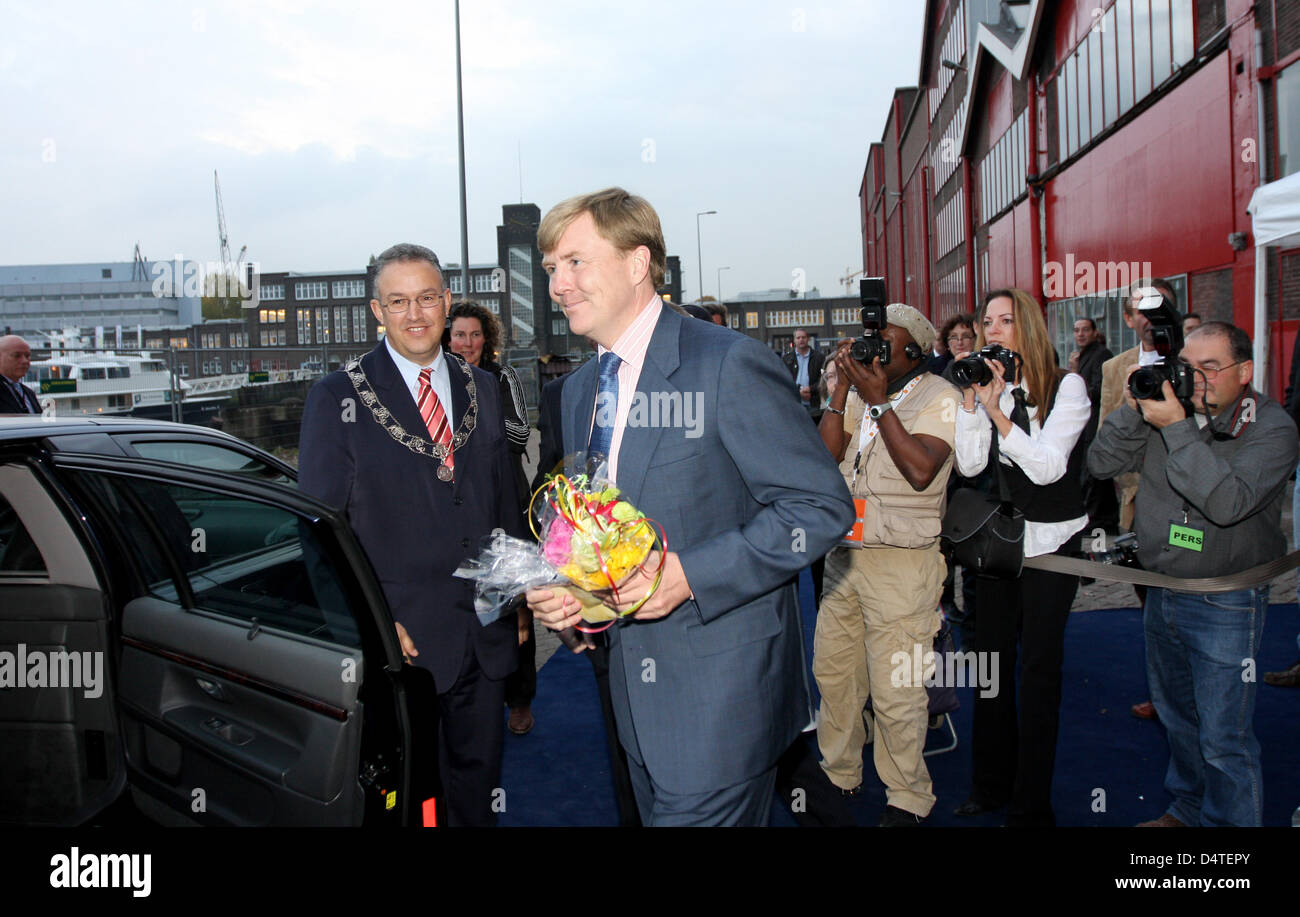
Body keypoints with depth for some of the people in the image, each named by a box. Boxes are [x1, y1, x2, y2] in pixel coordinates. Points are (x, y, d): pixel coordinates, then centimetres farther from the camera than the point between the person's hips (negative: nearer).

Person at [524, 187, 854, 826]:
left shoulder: (729, 364, -15)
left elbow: (822, 507, -15)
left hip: (719, 685, -7)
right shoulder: (578, 390, 10)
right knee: (657, 811, 20)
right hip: (633, 683, 7)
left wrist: (691, 574, -24)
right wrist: (556, 588, -3)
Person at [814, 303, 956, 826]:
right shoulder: (862, 388, 11)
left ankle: (908, 798, 17)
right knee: (832, 670, 13)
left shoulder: (938, 397, -7)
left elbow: (921, 469, -21)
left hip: (903, 562, -6)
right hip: (846, 553, 6)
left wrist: (879, 401, -18)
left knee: (896, 691, -2)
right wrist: (844, 388, -6)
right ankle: (838, 774, 32)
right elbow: (826, 452, 1)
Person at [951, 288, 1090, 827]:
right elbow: (969, 465, -4)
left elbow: (1047, 466, -19)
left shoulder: (1067, 387, -8)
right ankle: (991, 787, 27)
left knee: (1038, 668, 0)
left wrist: (996, 409, -22)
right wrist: (972, 400, -13)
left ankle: (1031, 806, 12)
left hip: (1050, 542, -5)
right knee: (991, 658, 12)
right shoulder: (986, 384, 4)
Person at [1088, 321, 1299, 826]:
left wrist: (1177, 428, -31)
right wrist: (1133, 408, -15)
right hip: (1161, 590, 6)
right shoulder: (1168, 406, -1)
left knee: (1223, 738, 0)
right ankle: (1186, 809, 41)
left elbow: (1228, 503, -30)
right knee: (1176, 716, 22)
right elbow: (1102, 463, -1)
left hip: (1225, 604, -6)